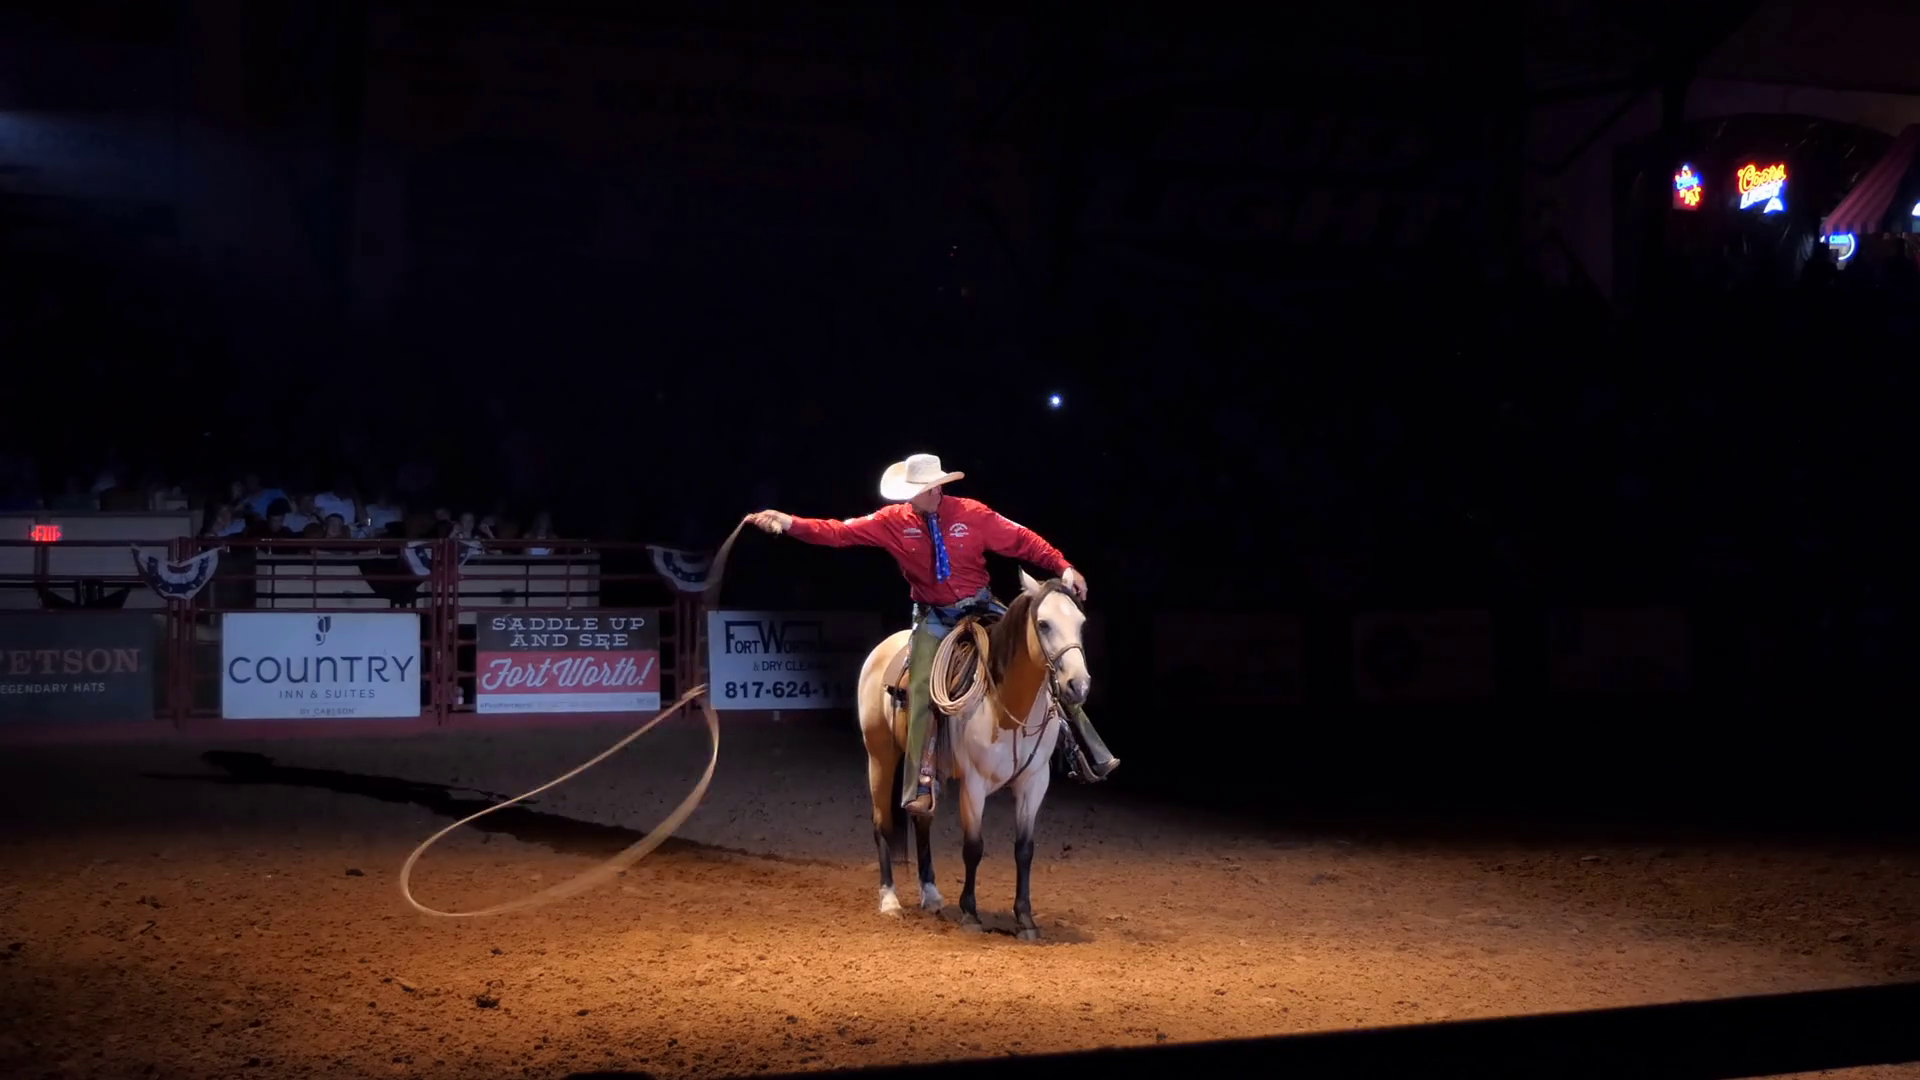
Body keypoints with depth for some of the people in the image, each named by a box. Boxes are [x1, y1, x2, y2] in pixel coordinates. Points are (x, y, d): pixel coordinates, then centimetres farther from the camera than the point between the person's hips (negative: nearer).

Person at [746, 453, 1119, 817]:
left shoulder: (972, 514, -13)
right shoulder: (893, 522, -11)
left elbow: (1023, 540, -8)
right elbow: (839, 533, -14)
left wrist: (1063, 568, -18)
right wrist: (790, 524, -26)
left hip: (981, 608, 0)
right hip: (934, 619, 0)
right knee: (920, 693, -15)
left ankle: (1093, 756, 10)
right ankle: (918, 788, -8)